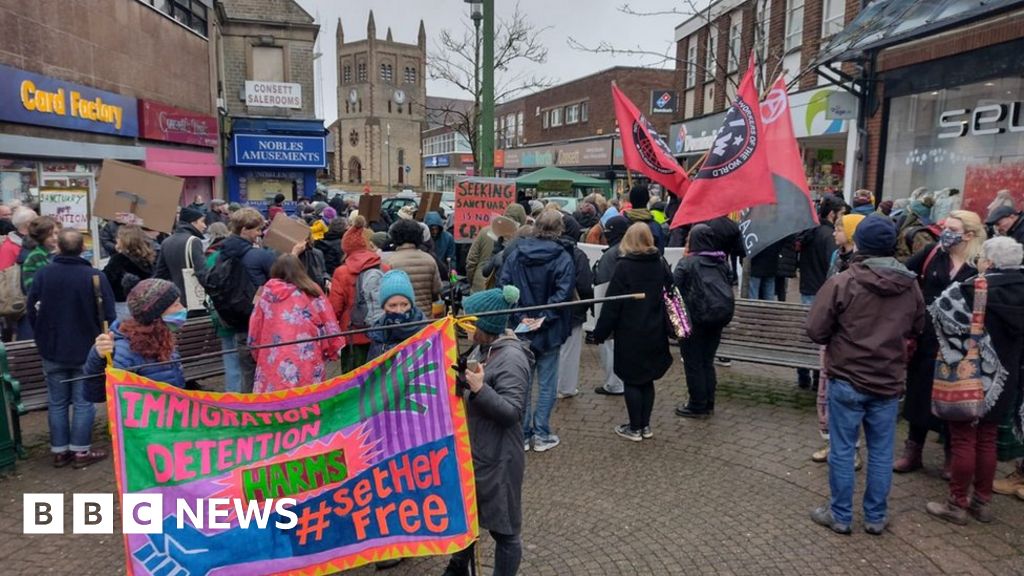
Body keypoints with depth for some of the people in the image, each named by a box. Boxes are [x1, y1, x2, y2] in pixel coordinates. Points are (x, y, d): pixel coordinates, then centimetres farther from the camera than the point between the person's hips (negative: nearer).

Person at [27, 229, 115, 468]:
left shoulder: (42, 274, -6)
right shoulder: (96, 276, -16)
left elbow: (32, 311, 3)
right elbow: (108, 316, -12)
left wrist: (43, 339, 18)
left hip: (52, 350, 3)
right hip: (86, 351, -3)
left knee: (57, 403, 13)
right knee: (83, 402, 6)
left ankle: (59, 451, 20)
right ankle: (81, 451, 10)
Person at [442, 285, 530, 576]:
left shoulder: (512, 359, -23)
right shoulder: (482, 348, 4)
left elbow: (511, 413, -28)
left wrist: (480, 389, -37)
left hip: (496, 460, -10)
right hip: (469, 451, 10)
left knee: (503, 528, 9)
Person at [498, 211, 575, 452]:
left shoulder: (515, 253, -1)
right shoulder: (562, 258, -10)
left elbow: (503, 286, -7)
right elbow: (563, 294, -19)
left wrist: (519, 316, -8)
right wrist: (544, 318, -14)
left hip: (520, 329, 3)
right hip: (548, 331, -3)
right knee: (546, 384, 10)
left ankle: (522, 434, 21)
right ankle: (541, 435, 17)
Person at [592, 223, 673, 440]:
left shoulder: (624, 267, -14)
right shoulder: (661, 264, 3)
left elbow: (612, 304, -14)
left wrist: (600, 332, -6)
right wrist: (667, 326, 17)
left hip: (630, 334, -5)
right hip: (655, 333, 5)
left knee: (631, 381, 5)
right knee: (647, 379, 15)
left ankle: (635, 428, 12)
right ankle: (645, 425, 22)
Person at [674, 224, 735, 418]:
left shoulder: (687, 263, -9)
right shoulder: (721, 262, 10)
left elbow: (673, 288, -15)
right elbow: (729, 287, 14)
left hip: (696, 317, -6)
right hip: (720, 315, 6)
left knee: (693, 362, 4)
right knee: (707, 361, 15)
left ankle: (697, 406, 8)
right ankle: (708, 404, 19)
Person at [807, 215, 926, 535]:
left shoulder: (841, 283, -16)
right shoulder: (911, 287, -1)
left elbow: (815, 331, -12)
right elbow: (917, 330, 14)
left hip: (847, 380, -4)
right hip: (889, 382, 4)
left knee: (842, 450, 9)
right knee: (881, 453, 15)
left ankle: (840, 516, 20)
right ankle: (876, 517, 27)